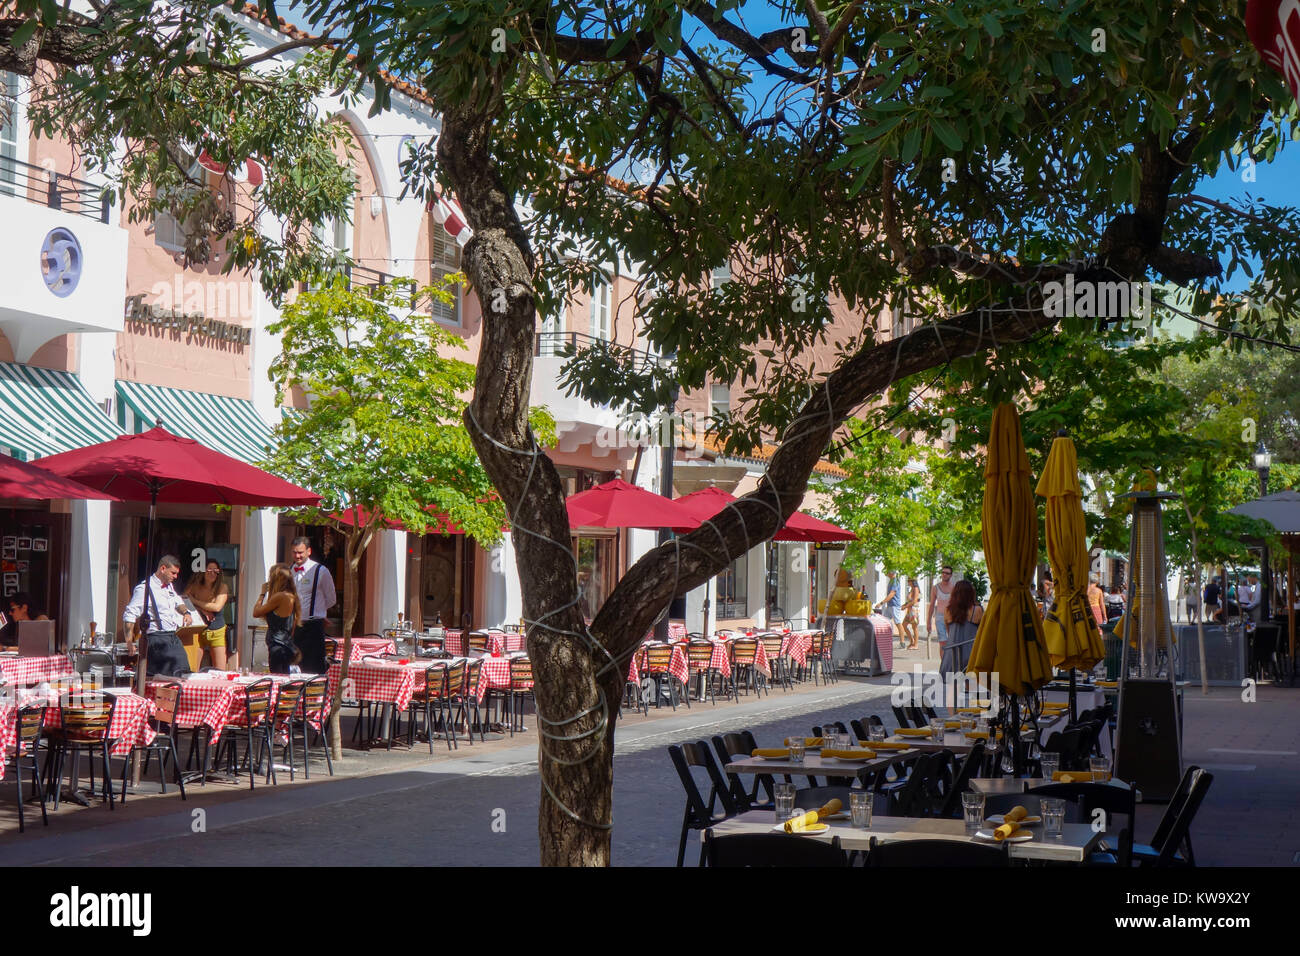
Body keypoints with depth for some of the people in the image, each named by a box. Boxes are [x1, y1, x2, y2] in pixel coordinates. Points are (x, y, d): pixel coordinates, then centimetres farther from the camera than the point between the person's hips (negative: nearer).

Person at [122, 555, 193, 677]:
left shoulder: (169, 586, 16)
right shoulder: (144, 588, -10)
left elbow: (178, 602, 36)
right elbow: (129, 615, -13)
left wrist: (186, 613, 14)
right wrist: (129, 641, -18)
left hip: (174, 638, 8)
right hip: (157, 639, -8)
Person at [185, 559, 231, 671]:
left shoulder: (222, 588, -3)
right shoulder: (194, 587, 2)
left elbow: (217, 607, -14)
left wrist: (195, 602, -9)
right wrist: (202, 610, -14)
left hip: (217, 632, -1)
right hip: (198, 631, 1)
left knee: (220, 671, -3)